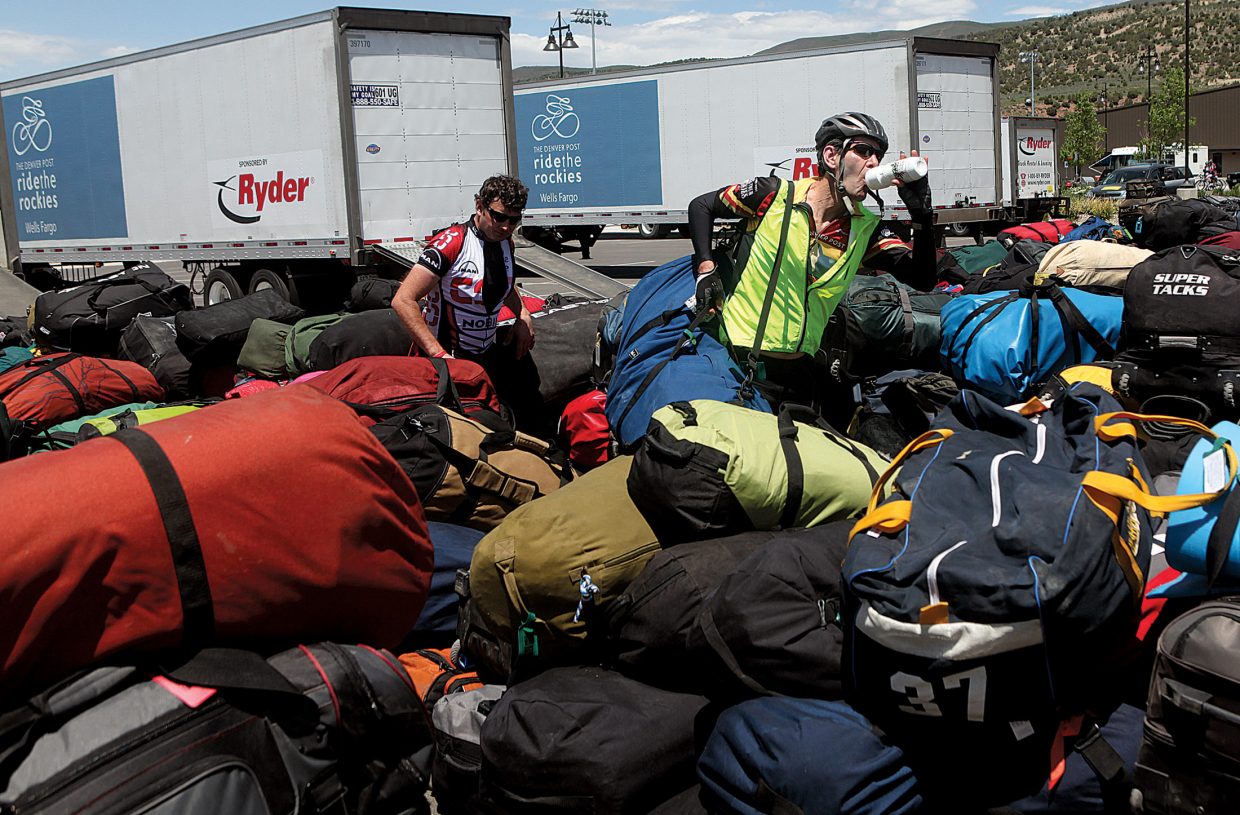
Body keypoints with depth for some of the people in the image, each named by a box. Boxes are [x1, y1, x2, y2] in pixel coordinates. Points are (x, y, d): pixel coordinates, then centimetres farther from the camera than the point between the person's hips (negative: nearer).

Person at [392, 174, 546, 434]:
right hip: (452, 358, -7)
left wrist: (523, 315, 8)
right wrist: (439, 355, -29)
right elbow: (403, 301, -25)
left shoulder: (505, 242, 4)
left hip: (489, 354, 8)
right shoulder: (450, 243, -21)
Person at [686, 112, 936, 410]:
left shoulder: (866, 229, 3)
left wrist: (921, 212, -15)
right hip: (736, 360, -4)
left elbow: (922, 279, -4)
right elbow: (702, 205, 6)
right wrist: (706, 269, -4)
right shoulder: (775, 194, -7)